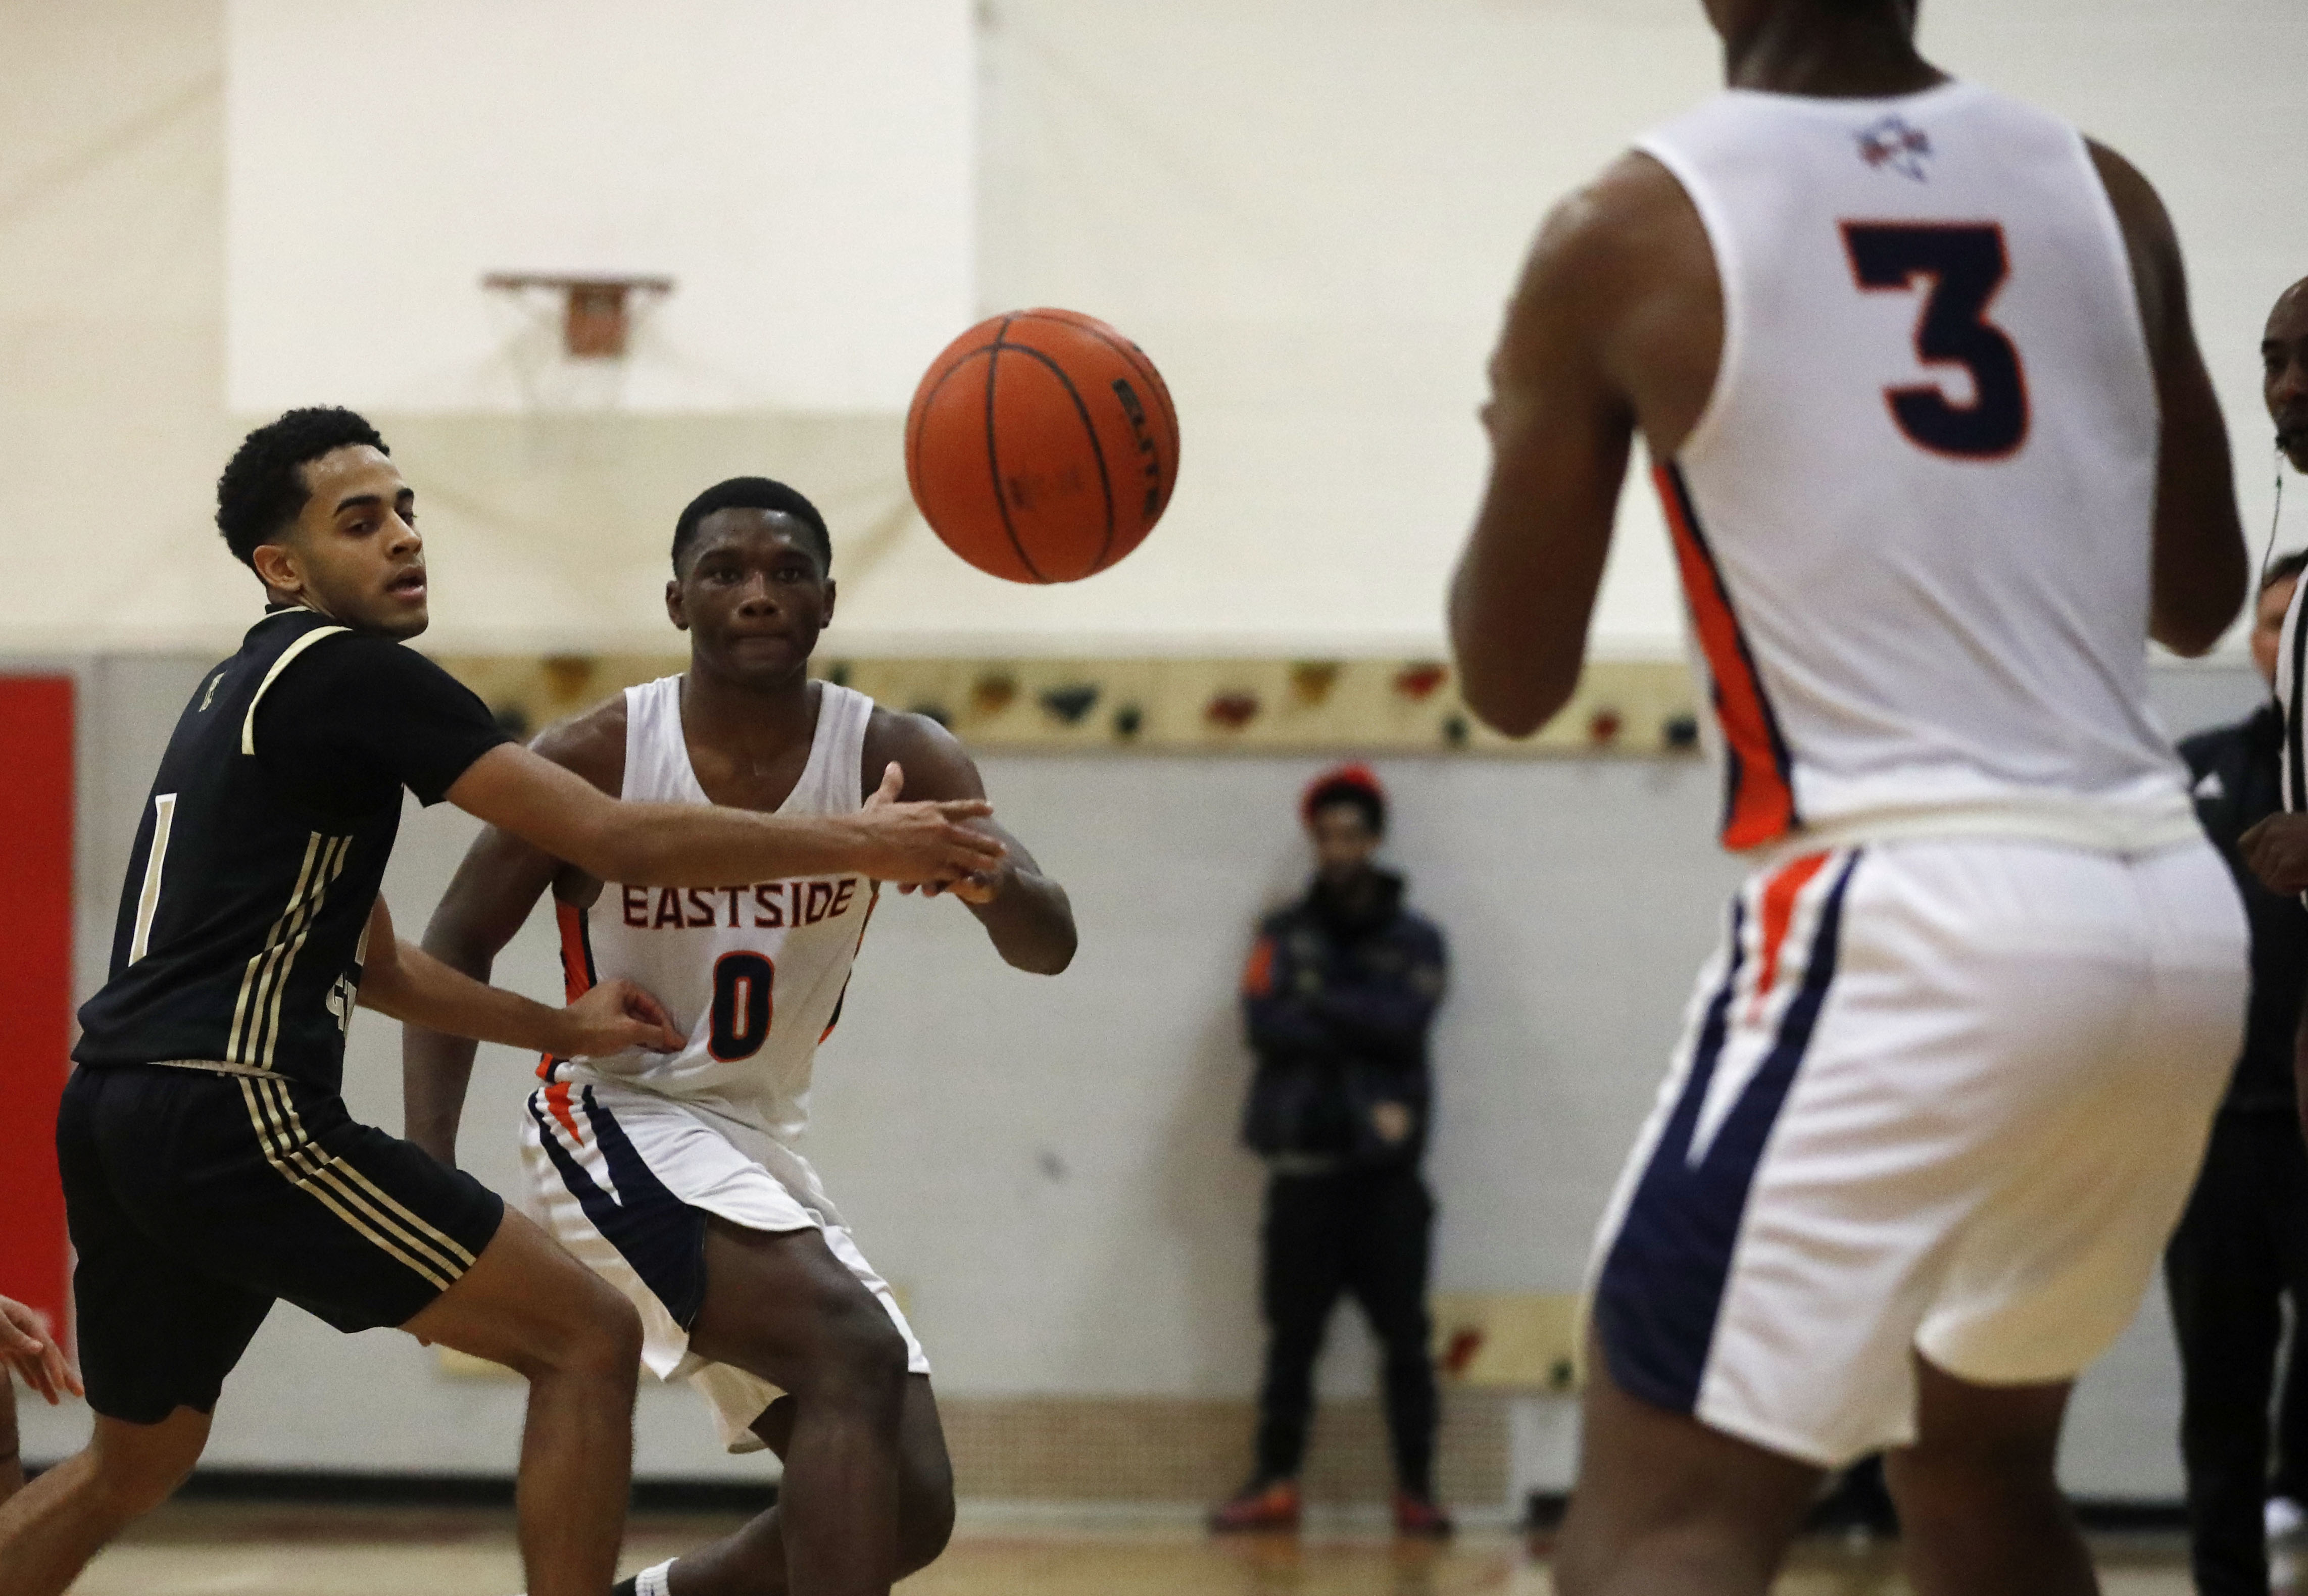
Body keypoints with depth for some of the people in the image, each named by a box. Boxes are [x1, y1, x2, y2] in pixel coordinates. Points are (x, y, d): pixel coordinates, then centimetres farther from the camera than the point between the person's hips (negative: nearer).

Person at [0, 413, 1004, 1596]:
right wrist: (863, 845, -4)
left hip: (117, 1112, 10)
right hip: (235, 1112, -10)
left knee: (133, 1462, 26)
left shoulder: (245, 695, 23)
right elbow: (619, 843, -11)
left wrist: (558, 1029, 26)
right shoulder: (352, 673, -7)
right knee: (588, 1339, -4)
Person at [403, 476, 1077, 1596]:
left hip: (762, 1146, 6)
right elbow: (457, 947, -5)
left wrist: (994, 883, -45)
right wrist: (430, 1175, -16)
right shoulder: (598, 757, -13)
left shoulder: (895, 759, -8)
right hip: (620, 1121, -6)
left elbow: (1048, 948, -20)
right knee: (857, 1358, -29)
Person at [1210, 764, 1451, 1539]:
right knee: (1292, 1335, 4)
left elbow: (1405, 1021, -10)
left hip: (1387, 1168, -1)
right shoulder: (1283, 936, 11)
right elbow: (1266, 1023, -6)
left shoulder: (1414, 940, 8)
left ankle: (1416, 1490, 2)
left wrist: (1320, 1006, -7)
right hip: (1303, 1164, 1)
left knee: (1405, 1336, -2)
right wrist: (1362, 1031, -10)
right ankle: (1275, 1485, 10)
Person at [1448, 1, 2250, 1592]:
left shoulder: (1628, 235, -2)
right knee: (1976, 1467, 27)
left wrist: (1526, 440, 25)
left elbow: (1514, 681, 7)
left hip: (1911, 921, -6)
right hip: (2172, 912, 6)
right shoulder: (2101, 193, 11)